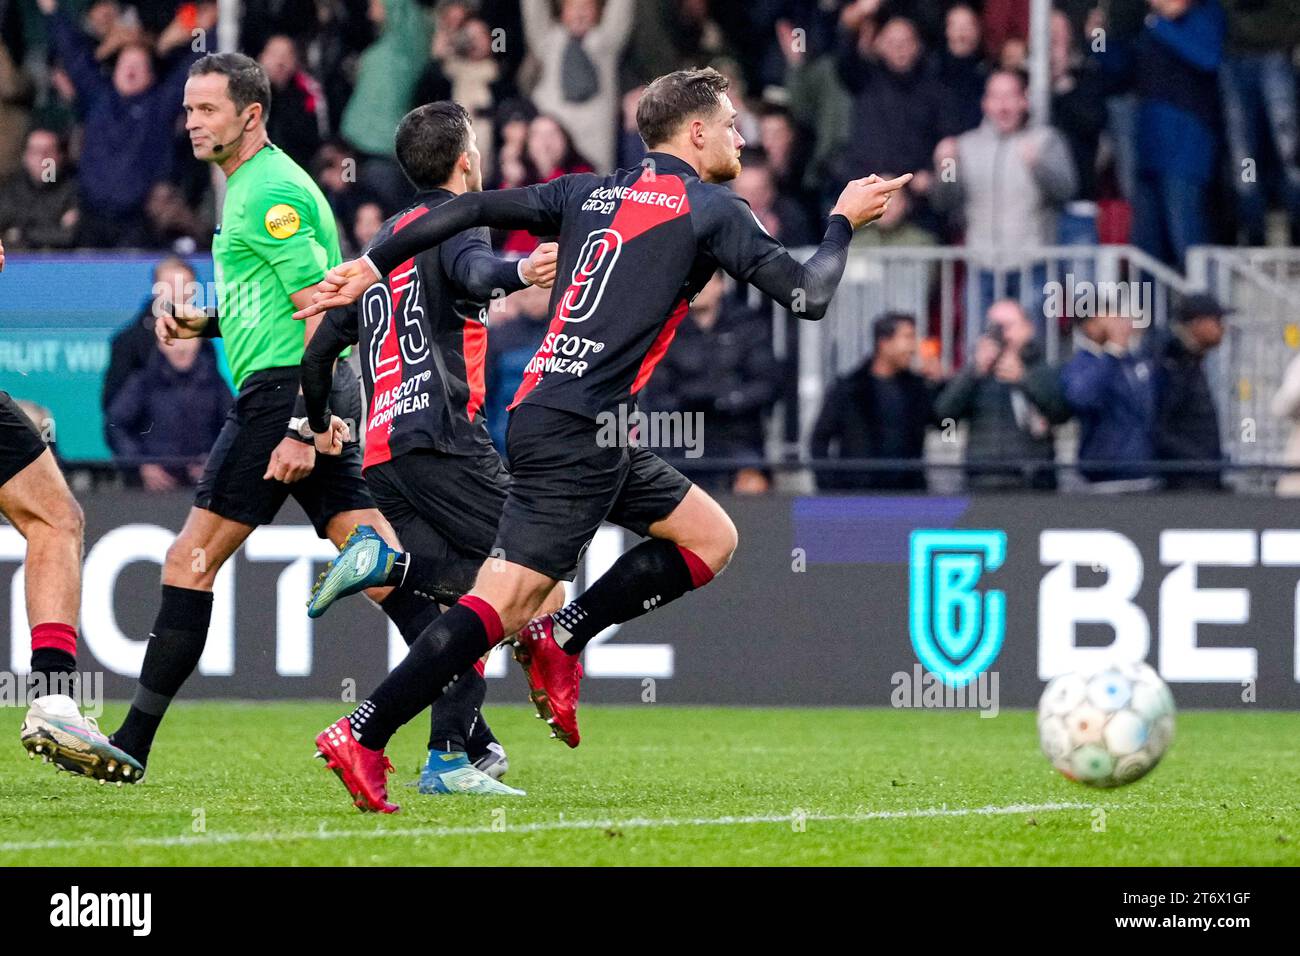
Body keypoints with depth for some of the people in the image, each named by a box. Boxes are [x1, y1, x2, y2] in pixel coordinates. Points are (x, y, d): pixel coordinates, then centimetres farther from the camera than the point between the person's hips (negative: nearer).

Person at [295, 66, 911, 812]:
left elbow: (473, 209, 12)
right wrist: (845, 222, 13)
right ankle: (362, 736, -17)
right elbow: (808, 296, -4)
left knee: (712, 538, 16)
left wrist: (374, 265, 16)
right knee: (507, 600, -12)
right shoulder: (712, 211, -3)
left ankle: (562, 639, 8)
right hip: (576, 434, -9)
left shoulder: (591, 193, 16)